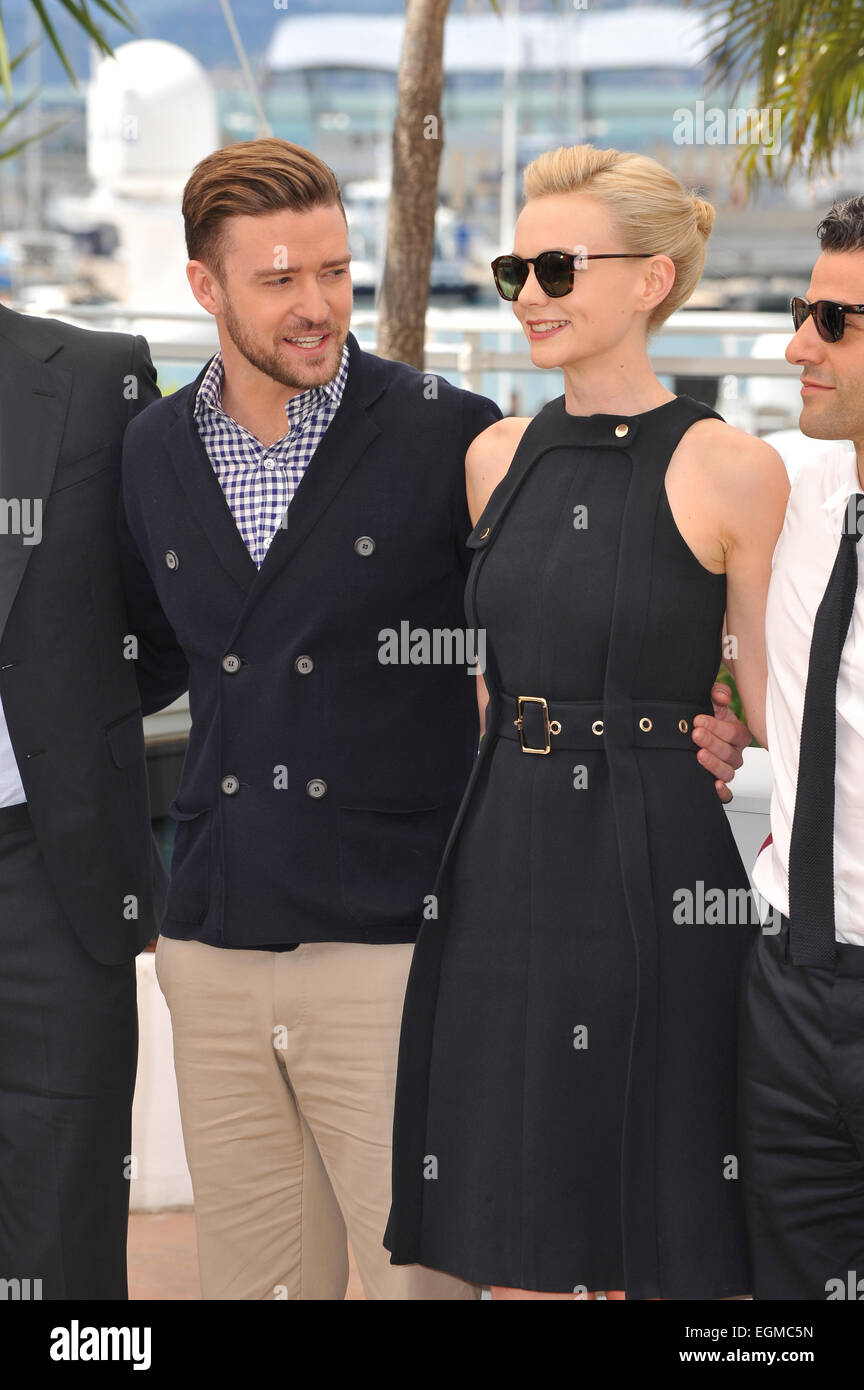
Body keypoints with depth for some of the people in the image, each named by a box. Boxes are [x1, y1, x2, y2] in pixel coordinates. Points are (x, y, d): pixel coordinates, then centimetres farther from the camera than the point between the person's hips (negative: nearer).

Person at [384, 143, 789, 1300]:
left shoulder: (732, 472, -6)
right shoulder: (497, 457, 9)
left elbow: (782, 715, -4)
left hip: (660, 876, -5)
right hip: (505, 868, 5)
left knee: (676, 1243, 3)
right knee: (523, 1247, 9)